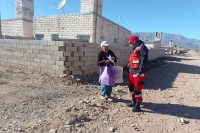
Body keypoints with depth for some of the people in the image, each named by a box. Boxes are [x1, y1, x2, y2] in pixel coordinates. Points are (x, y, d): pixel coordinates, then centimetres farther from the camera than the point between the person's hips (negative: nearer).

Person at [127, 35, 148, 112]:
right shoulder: (135, 49, 19)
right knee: (131, 87, 18)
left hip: (137, 72, -10)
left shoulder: (142, 47, -11)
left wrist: (140, 71, -24)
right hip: (131, 71, 10)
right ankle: (133, 101, 34)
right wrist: (130, 69, 20)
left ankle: (138, 106, 6)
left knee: (137, 89, -5)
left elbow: (143, 60, -20)